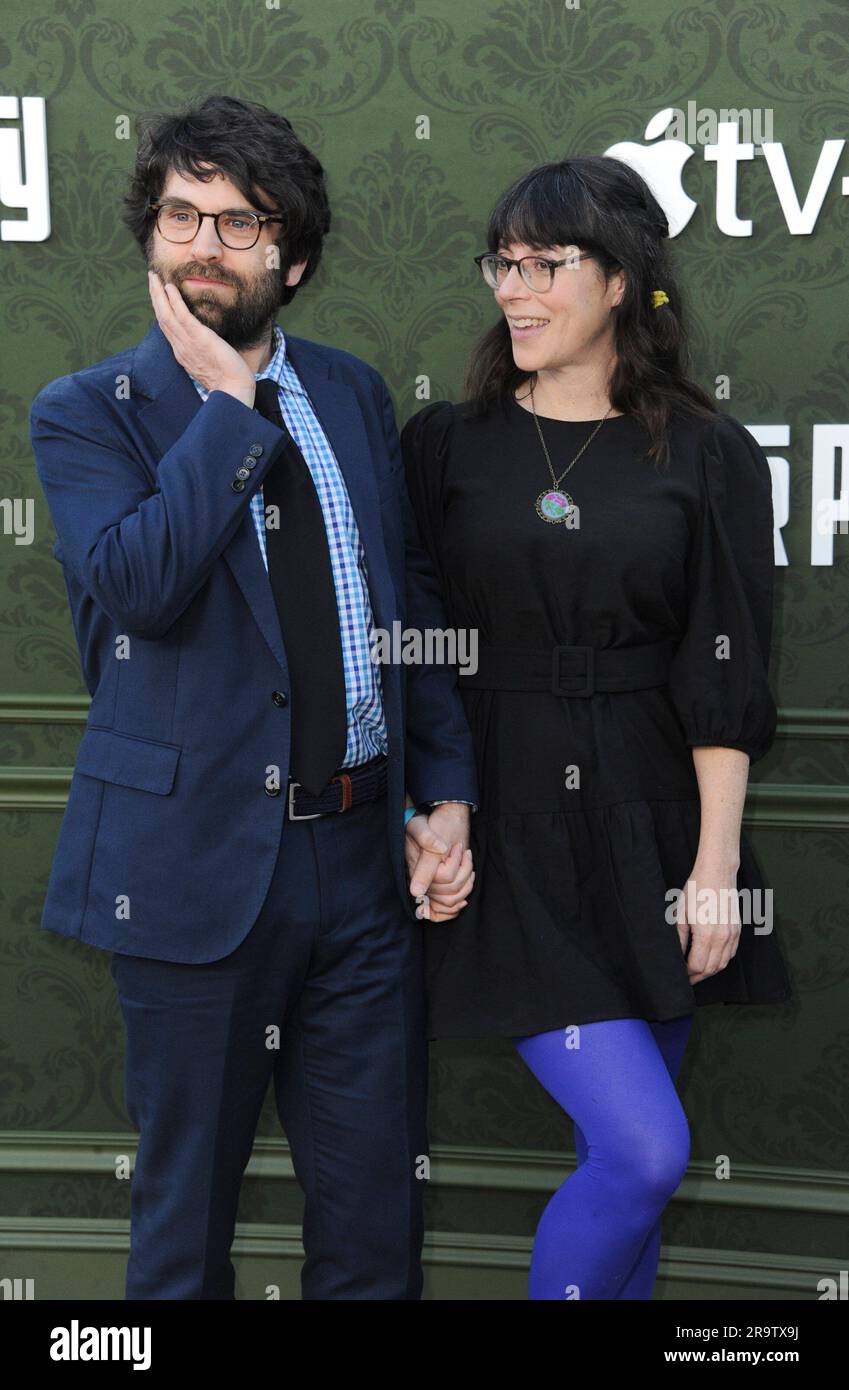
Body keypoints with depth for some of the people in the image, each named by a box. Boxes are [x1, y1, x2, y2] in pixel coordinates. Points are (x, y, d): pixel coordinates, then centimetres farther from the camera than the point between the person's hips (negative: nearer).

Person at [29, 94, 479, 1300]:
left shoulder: (353, 396, 10)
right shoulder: (87, 412, -3)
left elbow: (414, 598, 14)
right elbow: (137, 582, -22)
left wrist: (446, 786, 6)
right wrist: (229, 404, -16)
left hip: (361, 851, 4)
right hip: (199, 860, -4)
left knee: (376, 1207, 12)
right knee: (186, 1207, 10)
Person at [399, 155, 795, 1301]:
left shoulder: (709, 459, 2)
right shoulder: (446, 445, 4)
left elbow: (724, 681, -1)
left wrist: (716, 863, -6)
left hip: (651, 831, 1)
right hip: (506, 834, -1)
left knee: (627, 1159, 8)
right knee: (644, 1149, -11)